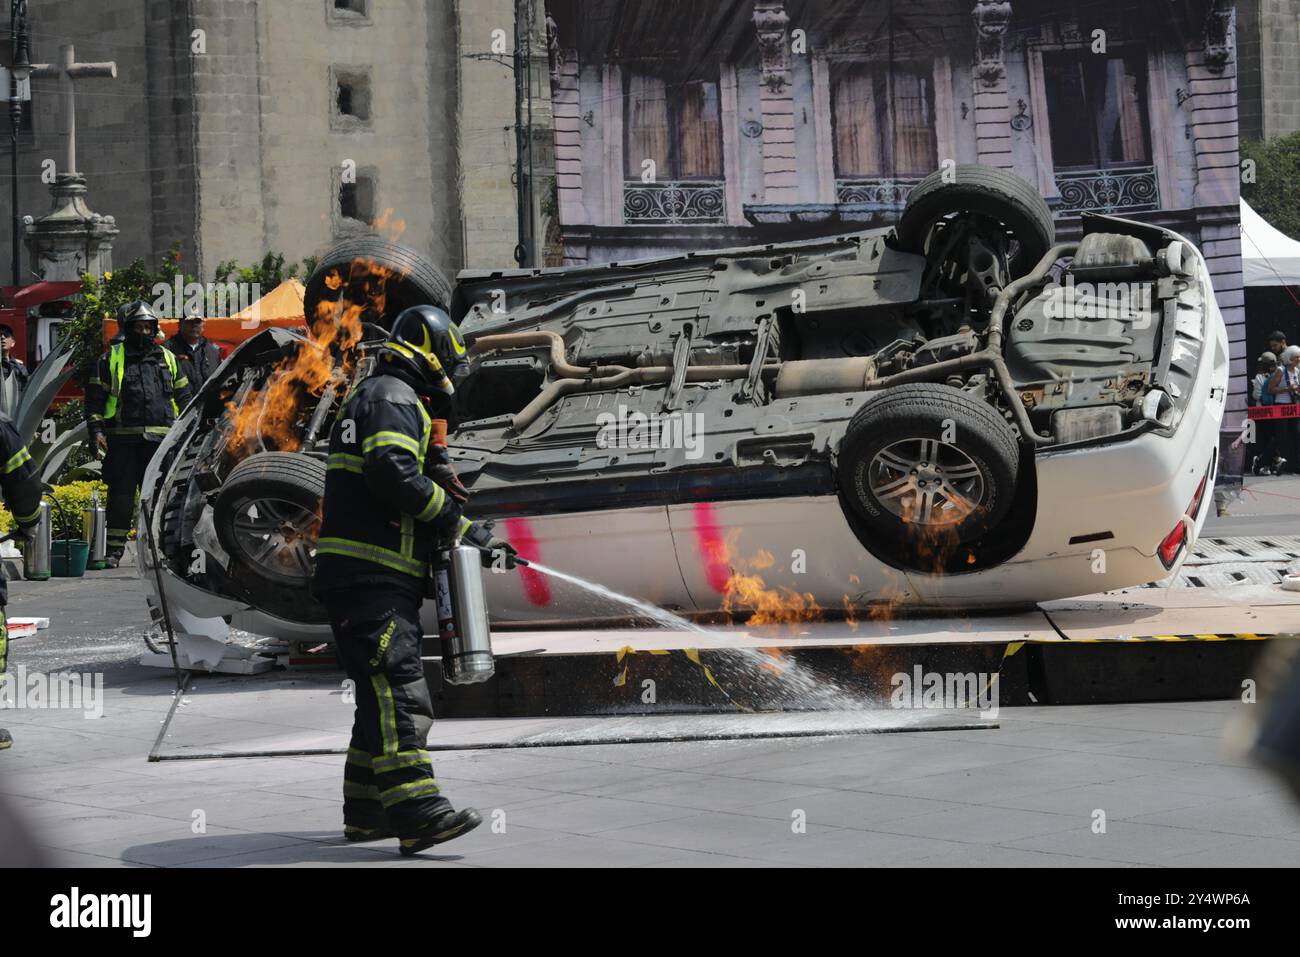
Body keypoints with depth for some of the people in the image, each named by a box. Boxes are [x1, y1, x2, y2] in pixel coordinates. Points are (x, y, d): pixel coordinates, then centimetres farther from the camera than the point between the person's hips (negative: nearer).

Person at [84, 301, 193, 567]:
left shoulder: (168, 359, 15)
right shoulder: (111, 359, 5)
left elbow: (183, 396, 20)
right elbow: (95, 397, 4)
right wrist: (96, 431, -6)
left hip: (160, 439, 2)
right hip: (123, 438, -2)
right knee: (121, 493, -1)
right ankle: (115, 548, 4)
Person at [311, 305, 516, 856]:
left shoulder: (396, 400, 27)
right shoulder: (392, 396, -7)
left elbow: (418, 509, 31)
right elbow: (391, 472, -25)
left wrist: (476, 540, 27)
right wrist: (446, 507, -13)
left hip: (381, 578, 11)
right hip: (369, 577, -11)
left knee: (385, 692, 15)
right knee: (398, 690, -18)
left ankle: (366, 811, 22)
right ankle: (417, 813, -26)